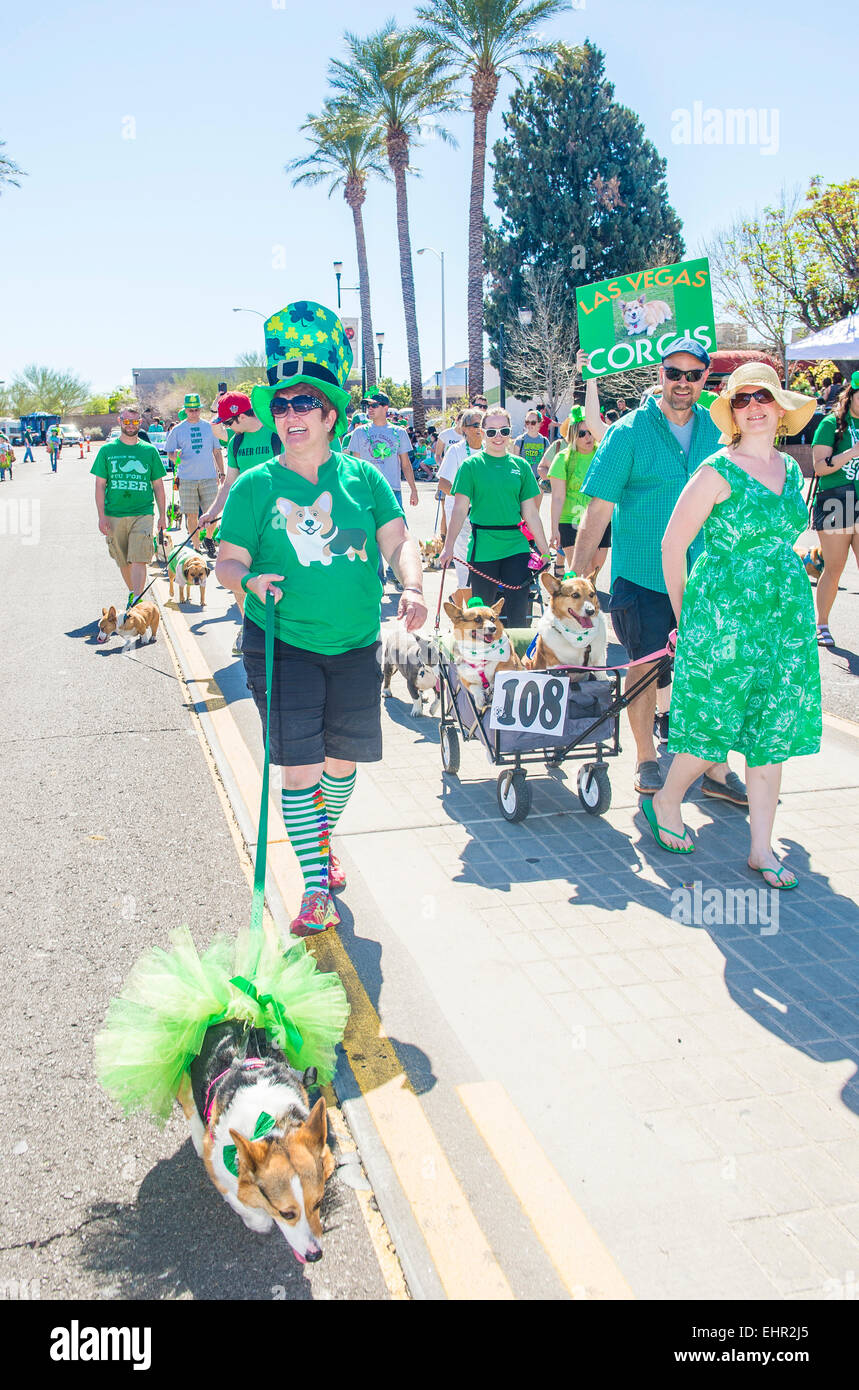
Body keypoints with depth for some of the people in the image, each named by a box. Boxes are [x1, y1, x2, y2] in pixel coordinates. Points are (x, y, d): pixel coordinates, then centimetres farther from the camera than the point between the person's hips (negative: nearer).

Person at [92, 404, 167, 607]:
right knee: (123, 561, 11)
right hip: (114, 515, 2)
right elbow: (100, 485, 4)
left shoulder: (150, 451, 6)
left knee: (138, 560, -14)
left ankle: (137, 600, -14)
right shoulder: (107, 450, 5)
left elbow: (158, 486, 11)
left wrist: (162, 515, 9)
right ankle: (132, 593, 29)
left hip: (142, 514, -1)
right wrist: (101, 516, -4)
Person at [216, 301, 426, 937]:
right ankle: (316, 887, 9)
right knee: (299, 765, -5)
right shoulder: (255, 486, -1)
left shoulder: (364, 477, 4)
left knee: (343, 758, 13)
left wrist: (413, 586, -20)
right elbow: (227, 559, -2)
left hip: (355, 645, 2)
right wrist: (247, 578, -25)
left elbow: (398, 538, -1)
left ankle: (322, 838, 43)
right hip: (283, 644, -2)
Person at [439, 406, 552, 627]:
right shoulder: (471, 465, 1)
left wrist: (545, 551, 10)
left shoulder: (520, 466, 8)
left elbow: (531, 513, 10)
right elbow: (460, 510, -2)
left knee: (518, 615, -2)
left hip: (516, 547, 2)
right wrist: (448, 547, -10)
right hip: (482, 550, -2)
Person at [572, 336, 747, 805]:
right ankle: (646, 762, 23)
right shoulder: (629, 431, -6)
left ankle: (716, 769, 17)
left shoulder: (716, 431, 6)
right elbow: (600, 508, -8)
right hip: (643, 576, -3)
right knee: (644, 666, 5)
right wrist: (576, 577, -12)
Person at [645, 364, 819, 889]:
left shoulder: (791, 469, 10)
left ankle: (762, 847, 17)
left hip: (786, 615, 6)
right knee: (715, 726, 1)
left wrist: (787, 592, 18)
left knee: (771, 731, 7)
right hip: (722, 614, -6)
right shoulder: (718, 470, -9)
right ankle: (666, 801, 28)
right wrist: (684, 613, -2)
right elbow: (673, 544, -8)